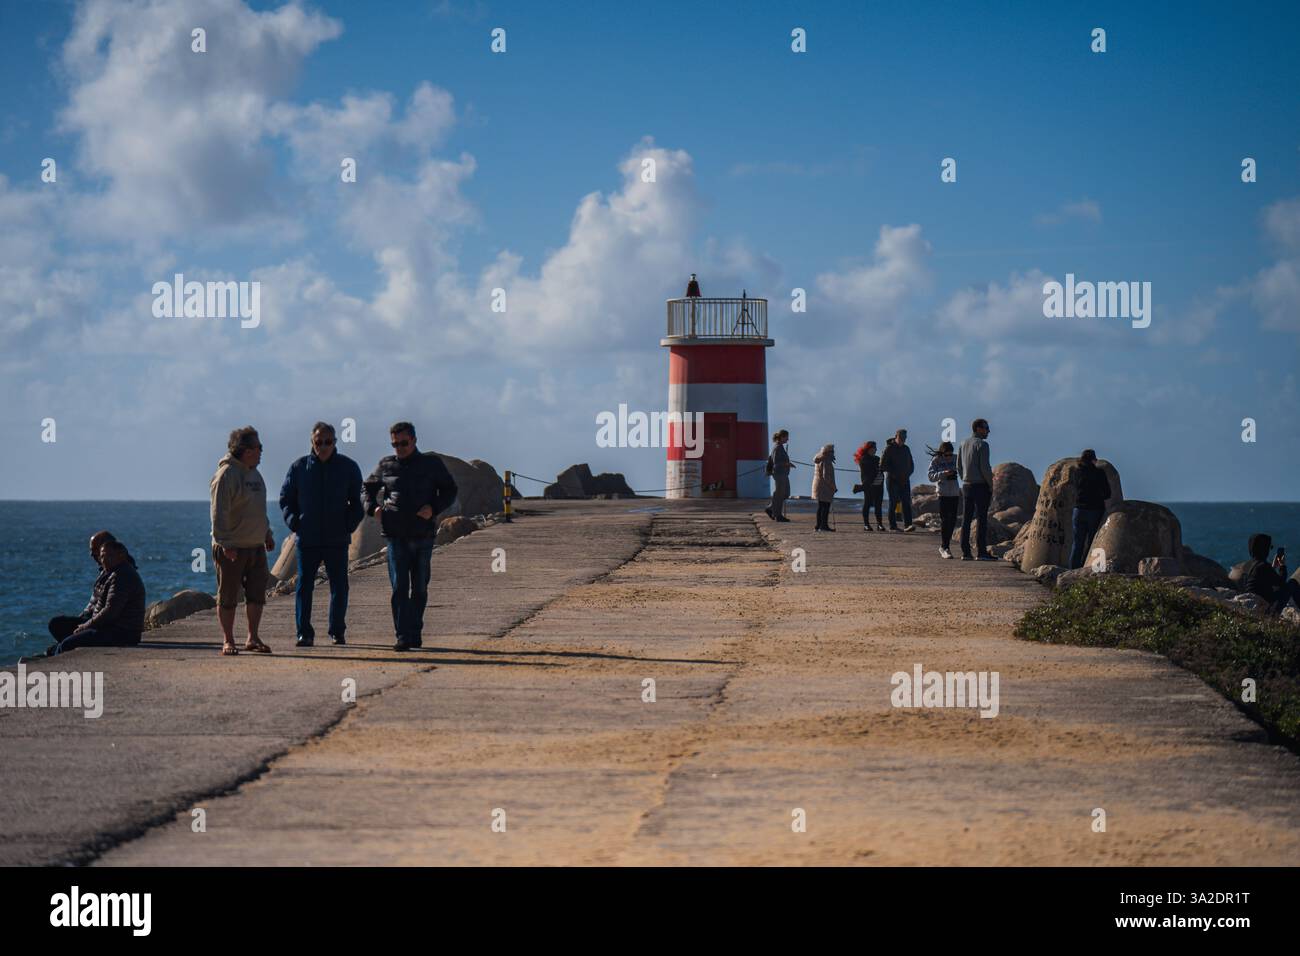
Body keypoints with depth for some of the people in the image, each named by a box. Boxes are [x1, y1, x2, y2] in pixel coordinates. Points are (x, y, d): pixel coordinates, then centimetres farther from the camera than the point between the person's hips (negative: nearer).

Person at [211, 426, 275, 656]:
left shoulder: (254, 473, 14)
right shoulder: (227, 474, -14)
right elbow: (219, 512, -18)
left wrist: (267, 533, 23)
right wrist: (225, 543, -23)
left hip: (256, 546, 8)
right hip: (231, 549, -8)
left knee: (257, 593, 9)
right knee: (228, 596, 1)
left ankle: (253, 638, 18)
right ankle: (228, 641, 8)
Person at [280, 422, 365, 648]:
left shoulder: (348, 468, 5)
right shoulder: (299, 467, 4)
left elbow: (357, 501, 12)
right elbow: (285, 498, 11)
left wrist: (350, 524, -3)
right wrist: (293, 522, -3)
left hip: (337, 539, 0)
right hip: (307, 538, 0)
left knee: (339, 586, 4)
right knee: (304, 585, -2)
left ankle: (337, 631, 14)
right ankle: (304, 633, 1)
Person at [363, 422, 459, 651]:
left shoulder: (431, 464, 6)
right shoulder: (386, 465, 8)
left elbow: (449, 491, 10)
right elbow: (368, 490, 20)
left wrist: (434, 508, -8)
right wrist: (372, 507, -1)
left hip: (424, 535, 1)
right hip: (396, 535, -1)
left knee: (420, 589, 8)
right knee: (399, 587, -10)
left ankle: (415, 634, 18)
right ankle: (403, 636, -13)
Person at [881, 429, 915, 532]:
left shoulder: (906, 449, 14)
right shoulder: (889, 448, -3)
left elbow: (911, 465, 20)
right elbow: (882, 464, -10)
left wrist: (907, 475, 0)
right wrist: (894, 474, -14)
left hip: (904, 480, 5)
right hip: (892, 480, -5)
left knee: (906, 502, -7)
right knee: (893, 502, -3)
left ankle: (908, 525, -14)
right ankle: (892, 526, 2)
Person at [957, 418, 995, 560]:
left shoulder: (964, 444, 12)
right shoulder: (982, 445, -12)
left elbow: (959, 467, 15)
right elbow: (985, 467, -16)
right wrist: (991, 486, -8)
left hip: (966, 486, 7)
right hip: (981, 486, -7)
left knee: (966, 519, 6)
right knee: (982, 518, -5)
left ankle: (965, 552, 5)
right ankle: (982, 552, -7)